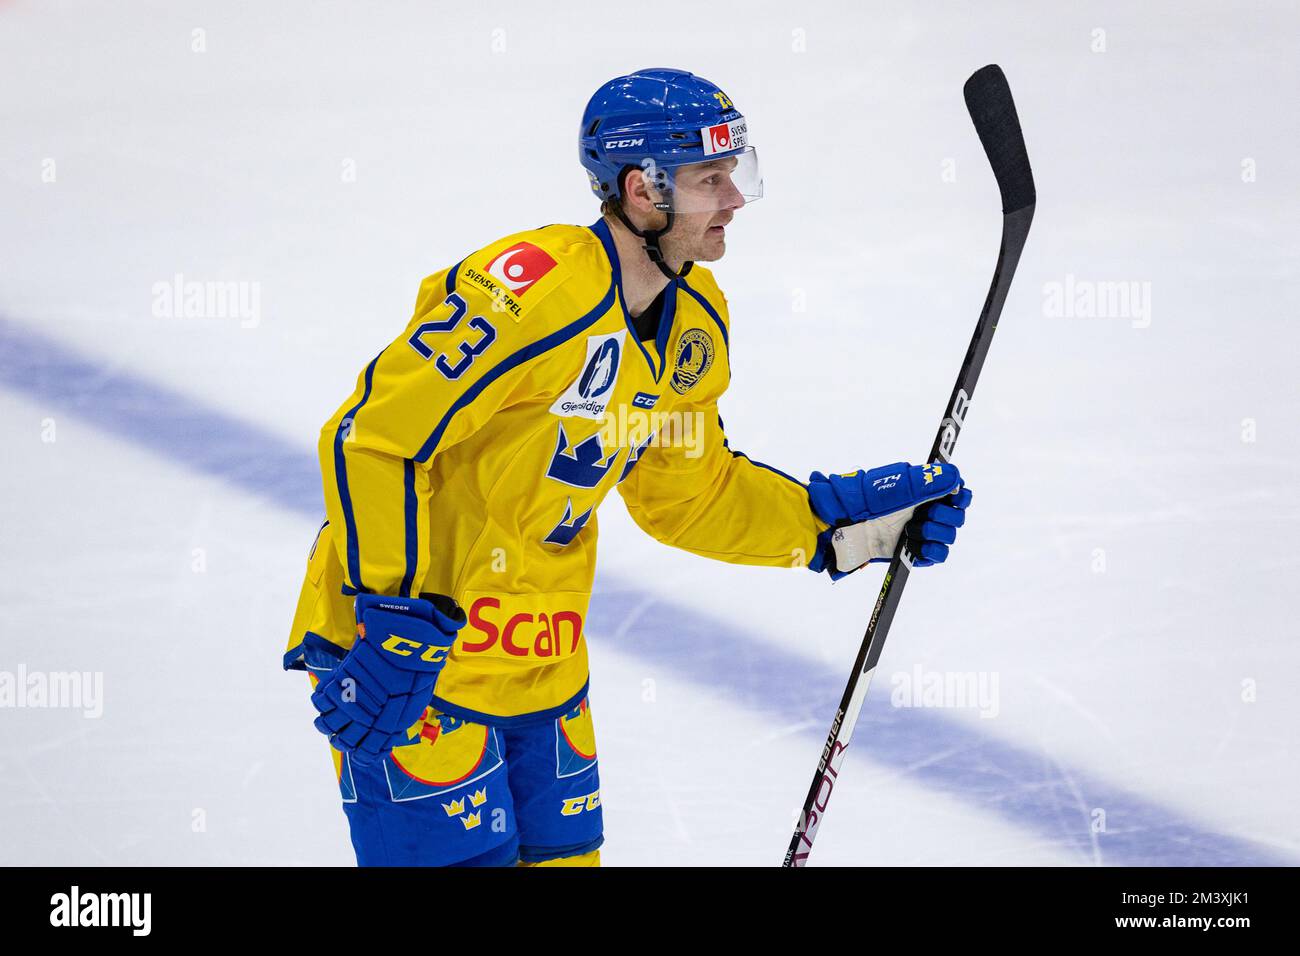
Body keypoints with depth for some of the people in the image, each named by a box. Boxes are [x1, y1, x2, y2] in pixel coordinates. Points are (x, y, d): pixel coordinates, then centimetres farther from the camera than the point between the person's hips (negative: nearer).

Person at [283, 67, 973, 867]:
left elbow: (691, 495, 15)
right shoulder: (532, 292, -26)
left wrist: (848, 518, 6)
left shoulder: (694, 323, 4)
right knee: (463, 852, -9)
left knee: (563, 850, 13)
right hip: (405, 653, -9)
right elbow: (371, 439, -25)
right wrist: (394, 618, -26)